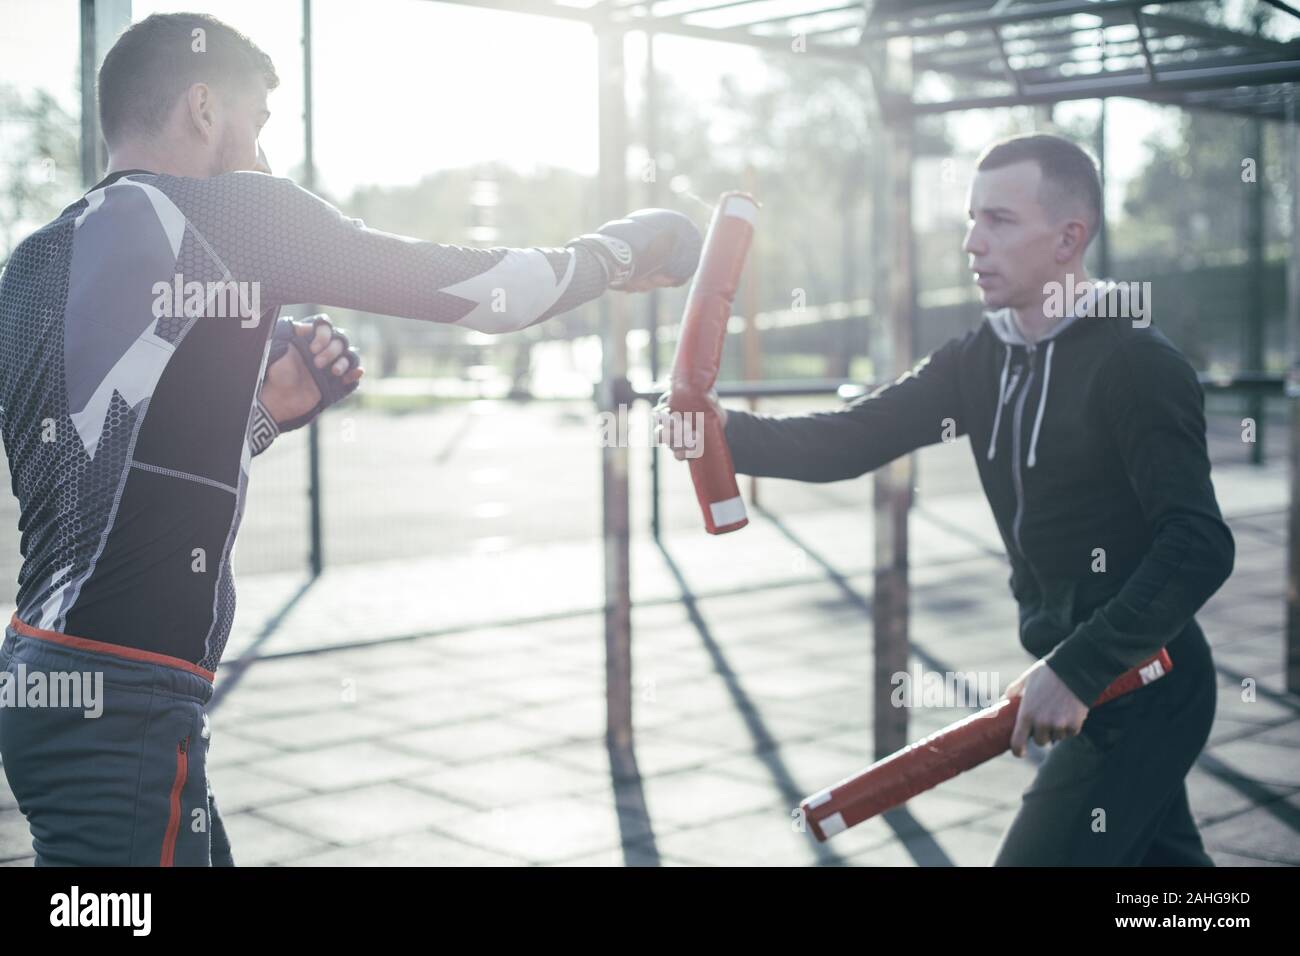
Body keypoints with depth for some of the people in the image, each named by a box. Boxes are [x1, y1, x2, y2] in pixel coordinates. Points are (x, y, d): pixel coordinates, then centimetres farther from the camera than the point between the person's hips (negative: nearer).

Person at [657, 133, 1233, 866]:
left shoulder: (1138, 365, -17)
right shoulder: (981, 360, 5)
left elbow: (1199, 548, -25)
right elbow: (852, 441, -3)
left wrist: (1079, 671, -30)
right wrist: (728, 430, -20)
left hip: (1139, 688, -7)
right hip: (1074, 674, 8)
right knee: (1162, 856, 22)